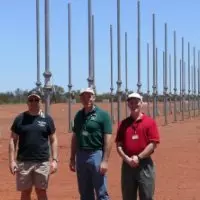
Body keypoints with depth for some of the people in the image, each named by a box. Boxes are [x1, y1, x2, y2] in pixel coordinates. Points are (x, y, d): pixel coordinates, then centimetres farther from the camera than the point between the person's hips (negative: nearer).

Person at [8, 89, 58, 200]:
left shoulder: (47, 119, 4)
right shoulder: (20, 118, 3)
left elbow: (53, 140, 6)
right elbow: (13, 140, 4)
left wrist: (54, 160, -3)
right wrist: (12, 160, -4)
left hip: (42, 162, 0)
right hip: (23, 162, 0)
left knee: (41, 191, 7)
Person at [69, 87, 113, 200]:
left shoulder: (103, 114, -6)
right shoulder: (78, 115, 11)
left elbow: (108, 140, -10)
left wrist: (105, 160, -17)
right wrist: (72, 158, 13)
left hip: (96, 154, -6)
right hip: (81, 155, 6)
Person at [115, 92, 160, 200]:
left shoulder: (150, 122, 0)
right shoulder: (123, 123, 10)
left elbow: (153, 144, -7)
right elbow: (119, 145, 6)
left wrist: (138, 157, -13)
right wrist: (127, 159, -9)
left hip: (145, 164, -3)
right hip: (127, 164, 3)